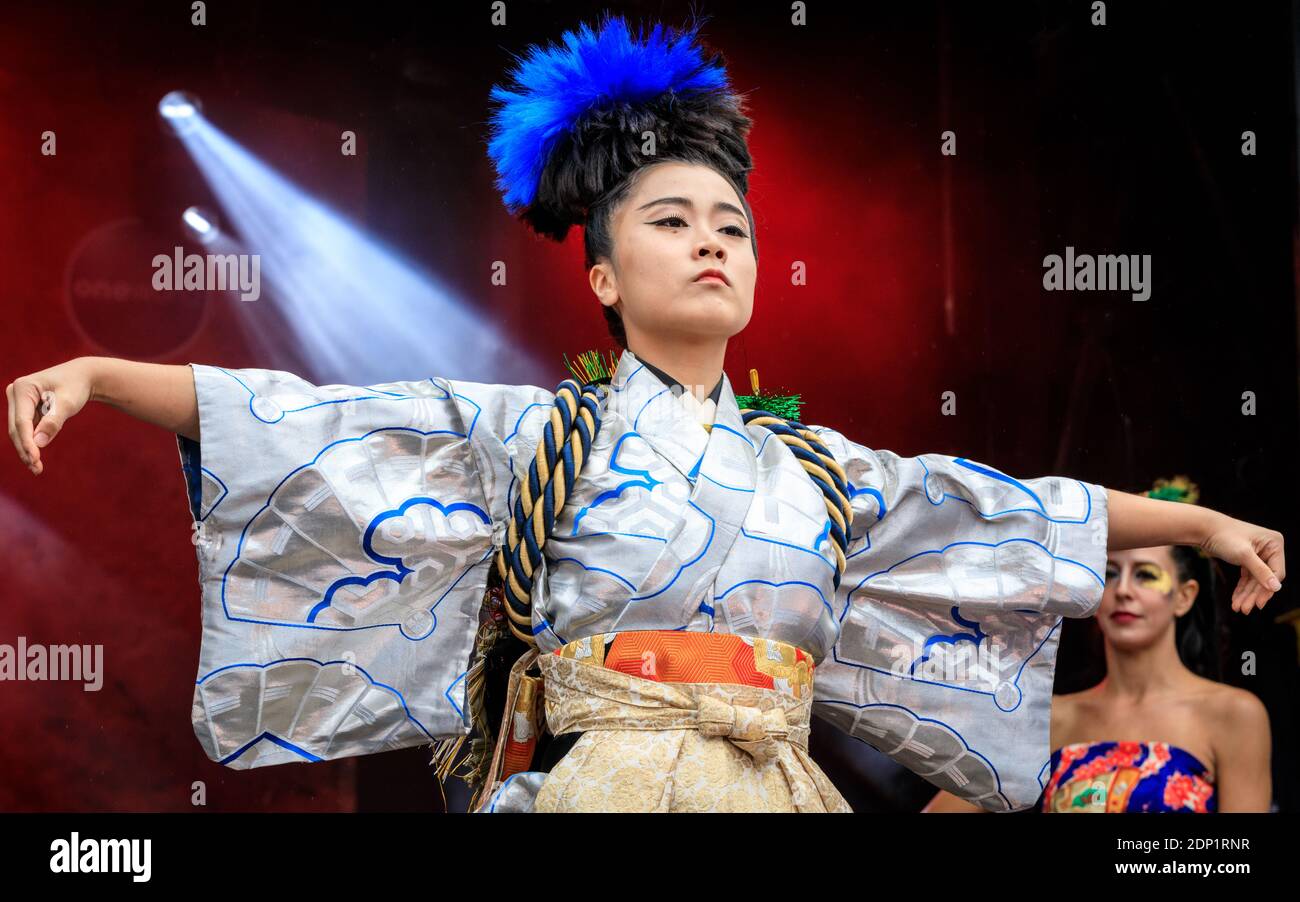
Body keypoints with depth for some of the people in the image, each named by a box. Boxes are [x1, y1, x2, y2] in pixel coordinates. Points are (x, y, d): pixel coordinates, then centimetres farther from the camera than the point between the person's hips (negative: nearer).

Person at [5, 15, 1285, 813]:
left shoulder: (816, 467, 16)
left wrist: (1202, 522, 27)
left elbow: (1019, 511, 23)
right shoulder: (531, 437, 5)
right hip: (593, 786, -4)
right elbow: (307, 420, -1)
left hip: (776, 793, 4)